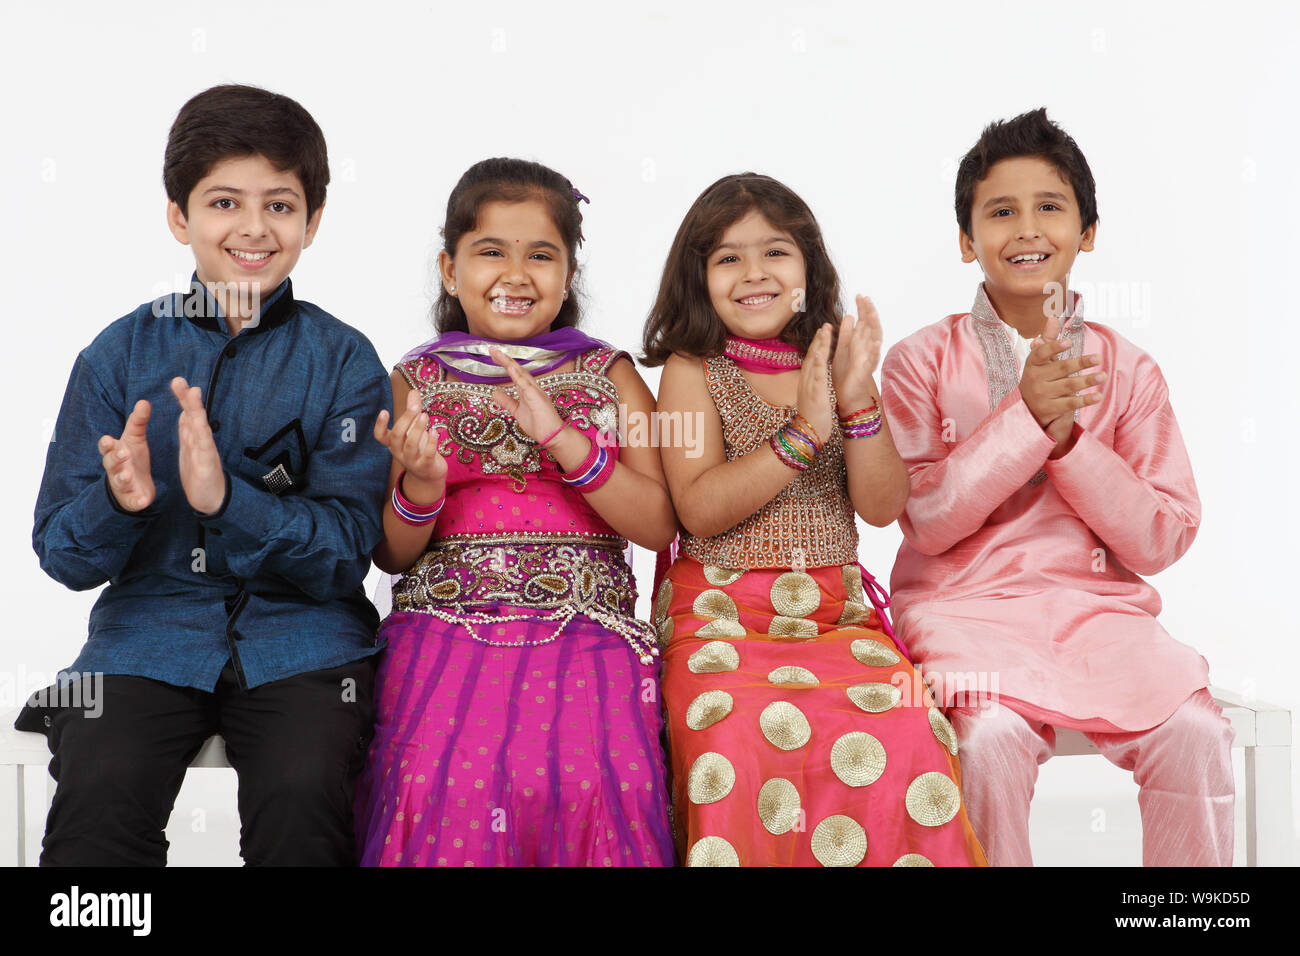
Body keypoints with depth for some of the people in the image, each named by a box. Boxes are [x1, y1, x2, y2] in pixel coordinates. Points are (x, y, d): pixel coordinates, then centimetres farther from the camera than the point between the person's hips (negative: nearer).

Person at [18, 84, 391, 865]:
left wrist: (226, 500, -22)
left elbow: (346, 551, -6)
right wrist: (119, 502, -17)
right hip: (150, 632, 1)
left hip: (300, 635, -1)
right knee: (99, 796, -27)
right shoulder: (120, 353, 7)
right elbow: (63, 555, 6)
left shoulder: (342, 359, 3)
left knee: (304, 796, -29)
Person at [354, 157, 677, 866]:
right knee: (440, 780, -28)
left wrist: (562, 439, -11)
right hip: (448, 620, 0)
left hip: (585, 625, 0)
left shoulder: (609, 374, 13)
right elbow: (392, 555, 13)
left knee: (600, 780, -29)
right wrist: (420, 488, -9)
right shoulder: (415, 380, 13)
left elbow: (660, 526, 1)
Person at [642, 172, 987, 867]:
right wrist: (804, 433, -15)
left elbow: (882, 508, 4)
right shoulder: (693, 371, 4)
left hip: (837, 613, 3)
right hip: (722, 615, -3)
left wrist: (858, 402, -10)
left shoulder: (837, 368, 13)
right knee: (743, 743, -33)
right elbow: (700, 510, -9)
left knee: (905, 735, -26)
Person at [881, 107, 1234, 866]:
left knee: (1194, 733, -23)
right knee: (994, 735, -32)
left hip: (1098, 605, 2)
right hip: (968, 606, -2)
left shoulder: (1127, 369, 8)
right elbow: (928, 520, -6)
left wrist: (1068, 438, -11)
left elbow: (1161, 541, 2)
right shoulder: (925, 360, 3)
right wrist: (1025, 417, -15)